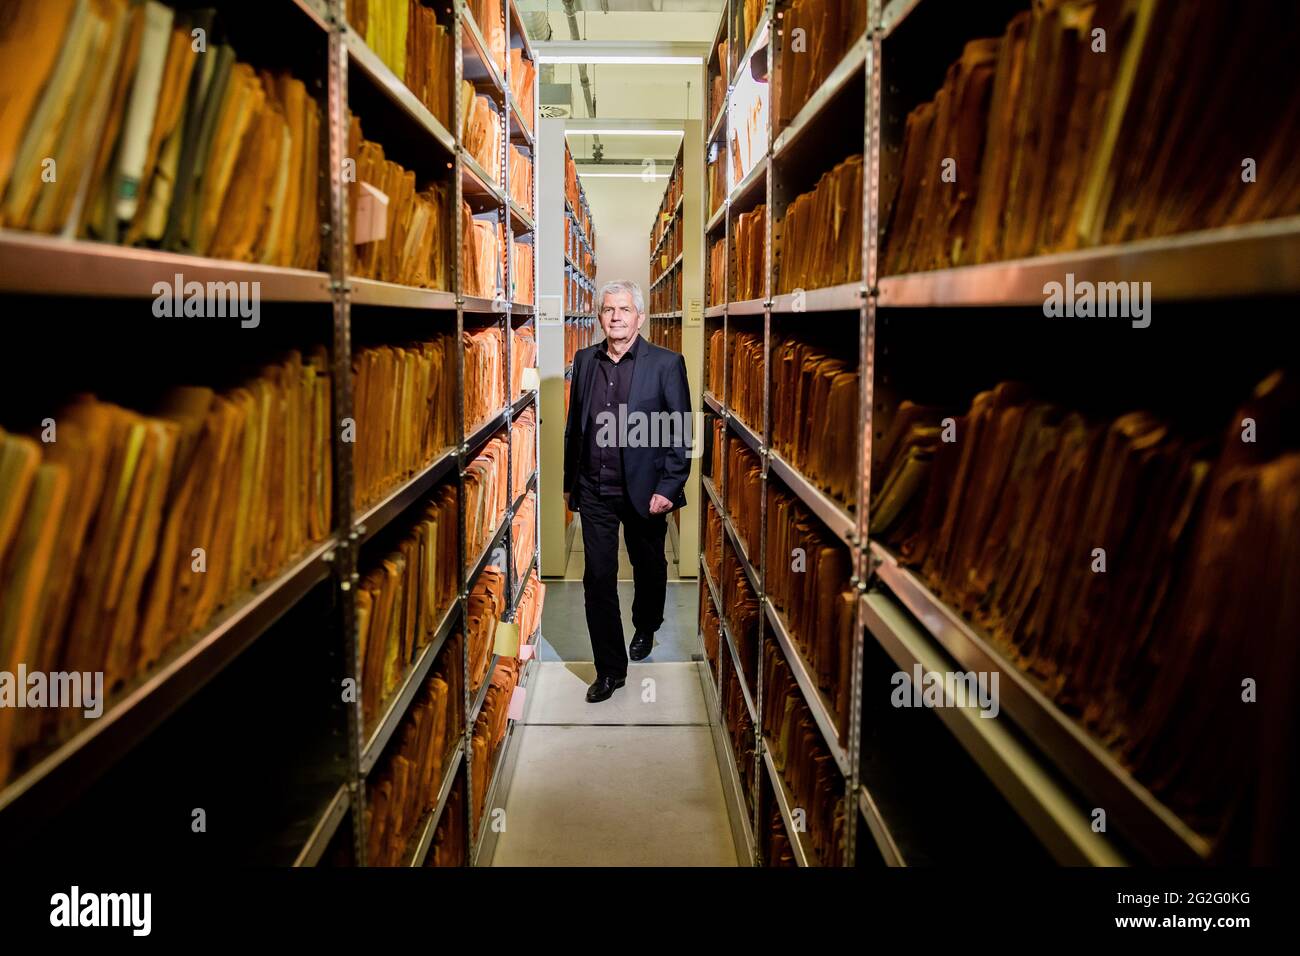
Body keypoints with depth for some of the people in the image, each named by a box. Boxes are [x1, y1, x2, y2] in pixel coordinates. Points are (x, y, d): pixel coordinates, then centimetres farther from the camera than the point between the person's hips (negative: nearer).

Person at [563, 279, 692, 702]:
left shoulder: (666, 363, -9)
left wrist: (668, 487, -14)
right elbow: (574, 424, 12)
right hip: (594, 491, 2)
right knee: (598, 579, 1)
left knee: (648, 567, 18)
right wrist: (569, 481, 14)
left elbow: (680, 431, -8)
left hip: (644, 490, -2)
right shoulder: (585, 360, 4)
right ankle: (610, 668, 11)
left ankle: (645, 629, 47)